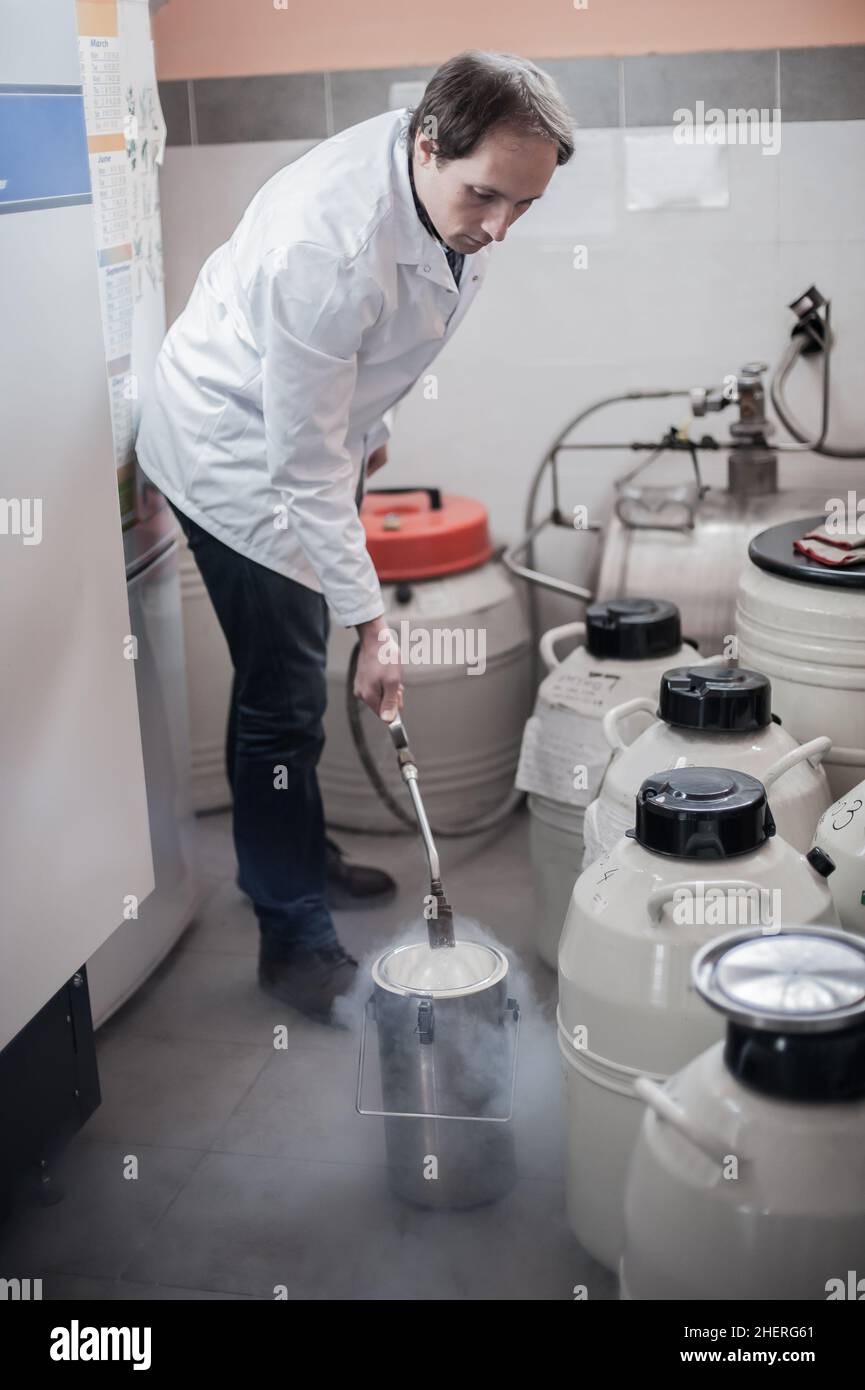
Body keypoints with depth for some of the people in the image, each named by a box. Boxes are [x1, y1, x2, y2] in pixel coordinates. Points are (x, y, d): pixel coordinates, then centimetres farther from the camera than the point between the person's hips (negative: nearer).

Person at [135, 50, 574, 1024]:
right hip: (235, 449, -8)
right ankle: (295, 941, 9)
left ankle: (293, 853, 40)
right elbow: (305, 470, -32)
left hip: (316, 425, 8)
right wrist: (370, 624, -30)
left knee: (293, 669, 21)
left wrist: (370, 423, 19)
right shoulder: (327, 247, -38)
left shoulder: (448, 185, -12)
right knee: (284, 696, -5)